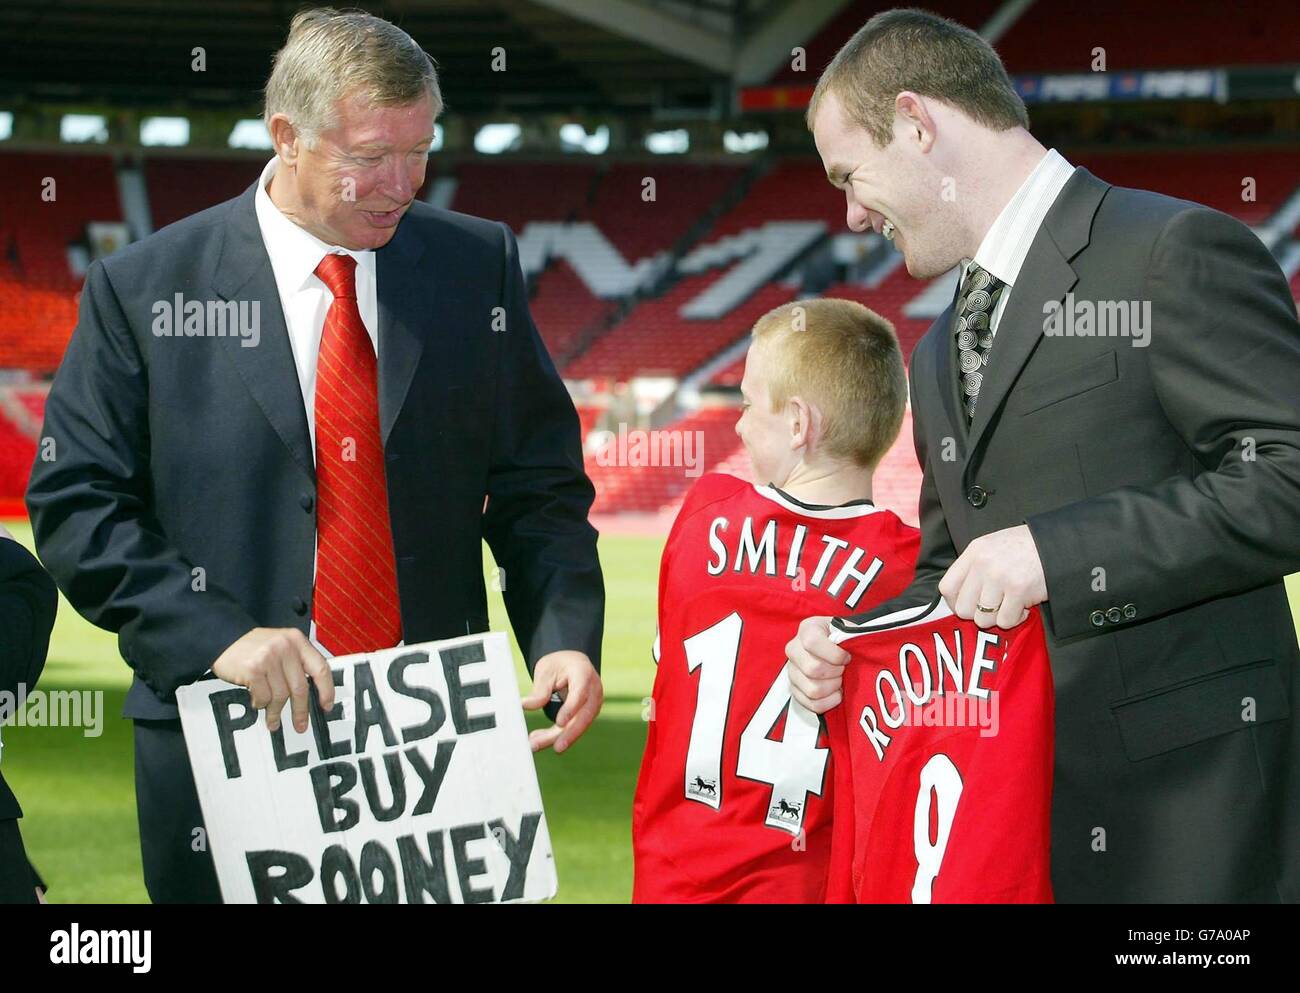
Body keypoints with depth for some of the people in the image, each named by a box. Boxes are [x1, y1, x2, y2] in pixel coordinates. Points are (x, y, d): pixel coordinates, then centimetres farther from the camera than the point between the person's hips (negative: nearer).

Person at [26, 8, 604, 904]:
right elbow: (76, 505, -4)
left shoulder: (478, 266, 5)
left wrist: (565, 635, -11)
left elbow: (539, 483, 6)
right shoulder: (143, 290, -2)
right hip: (230, 743, -2)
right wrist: (217, 636, -17)